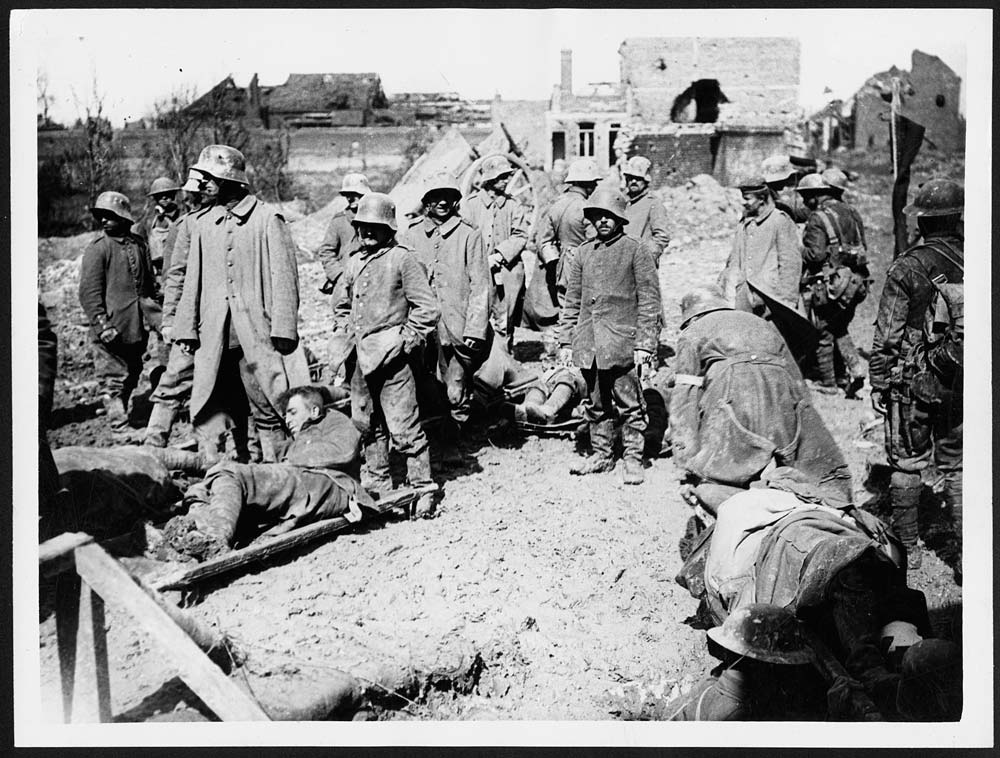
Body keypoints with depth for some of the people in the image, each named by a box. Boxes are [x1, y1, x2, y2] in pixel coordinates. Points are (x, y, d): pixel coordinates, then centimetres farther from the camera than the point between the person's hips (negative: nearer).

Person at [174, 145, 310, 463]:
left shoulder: (267, 219, -3)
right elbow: (193, 278, 15)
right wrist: (186, 327, 9)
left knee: (268, 412, -1)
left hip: (257, 332, -5)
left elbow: (284, 276, -6)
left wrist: (283, 329, -11)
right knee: (211, 411, 7)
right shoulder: (203, 222, 13)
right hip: (214, 336, 5)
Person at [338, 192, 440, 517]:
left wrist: (406, 341, -11)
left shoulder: (403, 259, -7)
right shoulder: (353, 263, 14)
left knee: (403, 425, -7)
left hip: (392, 356, -8)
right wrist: (349, 342, 17)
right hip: (360, 356, 8)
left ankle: (421, 488, 3)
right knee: (367, 423, 15)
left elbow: (428, 309, -10)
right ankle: (379, 483, 28)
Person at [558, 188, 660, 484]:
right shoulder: (583, 253, 11)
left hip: (622, 342, -5)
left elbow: (649, 300, -4)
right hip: (589, 344, 5)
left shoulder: (635, 250, -2)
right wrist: (566, 341, 10)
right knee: (596, 404, 13)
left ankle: (633, 460, 10)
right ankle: (601, 455, 25)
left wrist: (644, 343, -10)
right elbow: (571, 301, 15)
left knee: (628, 405, 0)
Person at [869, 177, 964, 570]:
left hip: (914, 380, -3)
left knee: (907, 464, 9)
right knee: (957, 465, 14)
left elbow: (887, 334, -11)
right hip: (965, 384, 4)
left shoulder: (907, 268, -12)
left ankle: (906, 546, 17)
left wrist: (878, 382, -1)